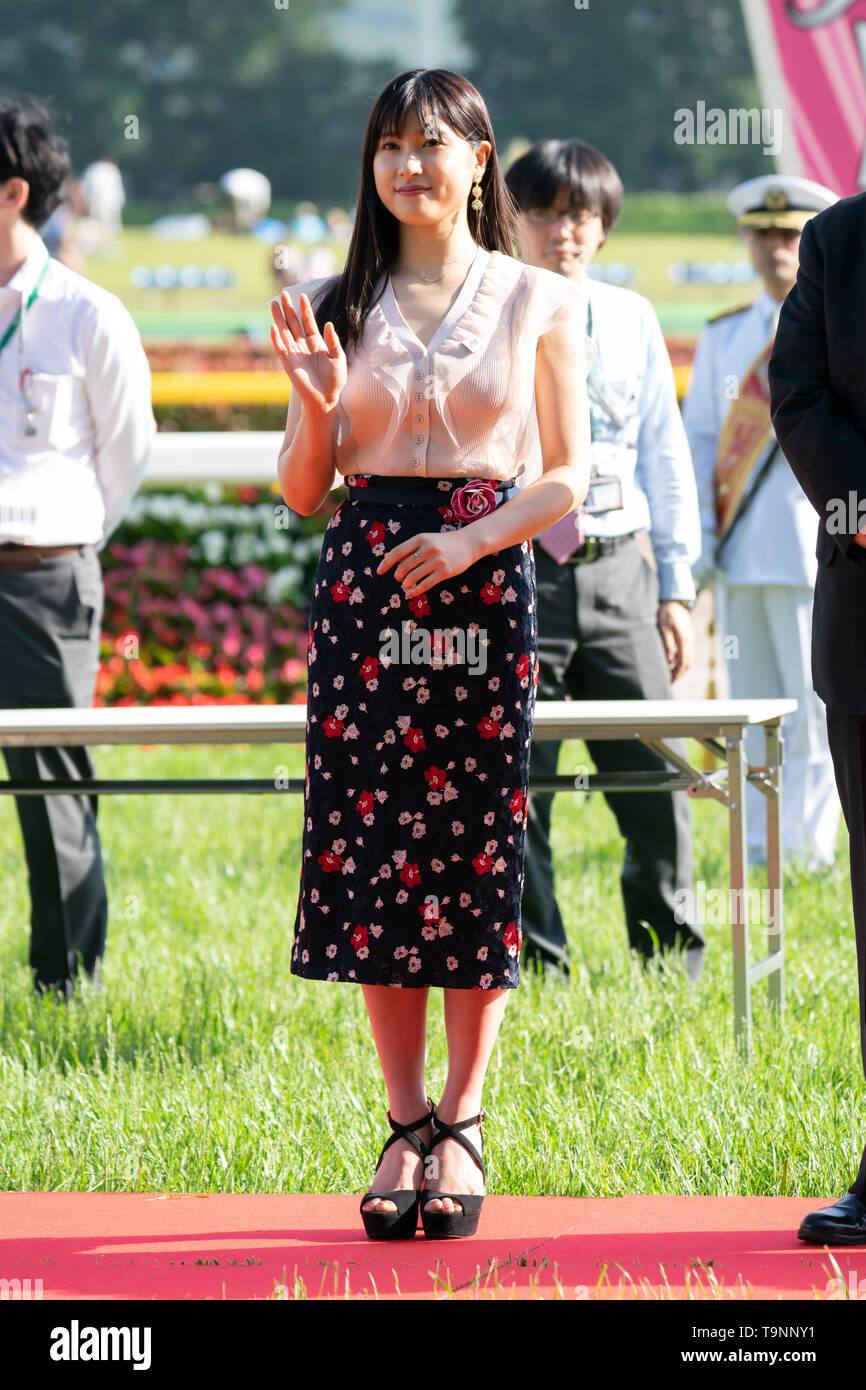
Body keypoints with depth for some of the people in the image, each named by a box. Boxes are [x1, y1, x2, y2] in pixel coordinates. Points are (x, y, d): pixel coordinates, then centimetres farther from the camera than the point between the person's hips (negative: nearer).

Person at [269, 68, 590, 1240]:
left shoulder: (537, 303, 5)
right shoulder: (336, 306, 9)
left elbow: (570, 476, 3)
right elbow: (302, 489, 10)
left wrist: (476, 538, -12)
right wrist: (317, 405, -9)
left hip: (483, 584, -1)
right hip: (364, 581, 1)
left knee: (478, 854, -3)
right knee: (372, 847, -2)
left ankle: (462, 1124, 6)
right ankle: (406, 1125, 7)